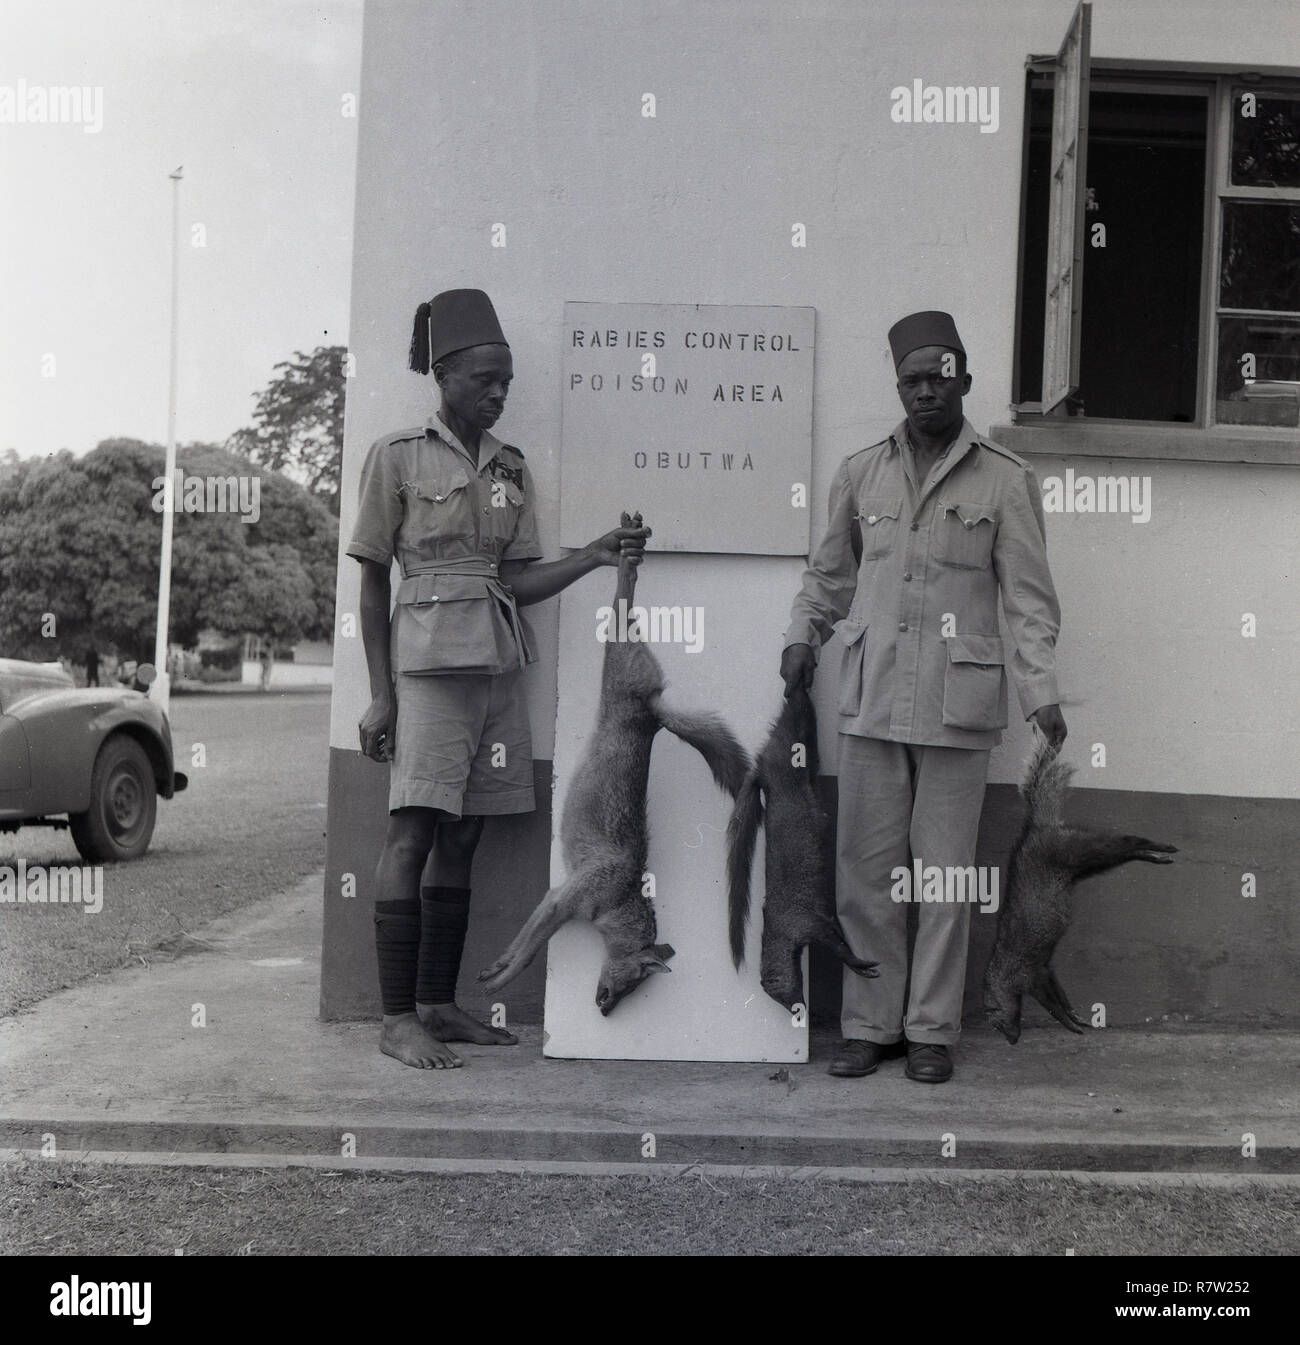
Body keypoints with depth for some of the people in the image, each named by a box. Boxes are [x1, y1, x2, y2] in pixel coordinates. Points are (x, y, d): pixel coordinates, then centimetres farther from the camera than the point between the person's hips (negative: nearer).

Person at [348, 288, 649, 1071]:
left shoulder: (511, 469, 14)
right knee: (414, 832, -9)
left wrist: (595, 558, -5)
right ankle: (398, 1020, -5)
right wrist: (381, 693, -5)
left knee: (462, 838, 7)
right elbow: (373, 580, 0)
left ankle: (438, 1004, 15)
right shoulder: (399, 457, 0)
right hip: (430, 660, -5)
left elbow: (517, 580, 10)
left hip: (499, 666, 6)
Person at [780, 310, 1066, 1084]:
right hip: (871, 700, 3)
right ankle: (870, 1025, 15)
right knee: (866, 871, 4)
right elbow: (832, 571, 23)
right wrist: (804, 634, 7)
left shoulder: (1005, 480, 3)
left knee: (944, 873, 3)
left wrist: (1041, 692, -9)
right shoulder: (862, 473, 12)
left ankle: (932, 1030, 13)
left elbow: (1030, 598, 1)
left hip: (957, 703, -3)